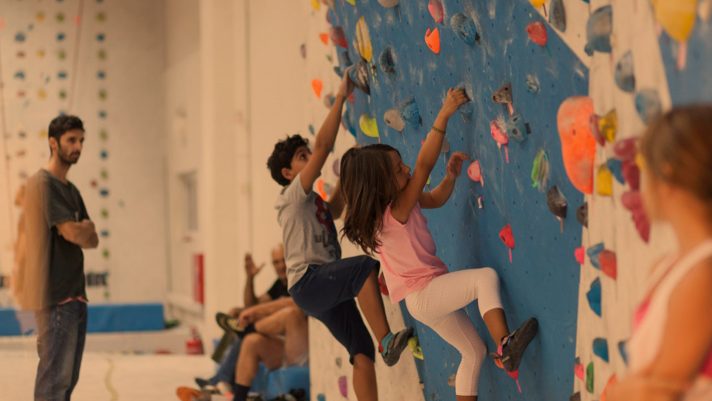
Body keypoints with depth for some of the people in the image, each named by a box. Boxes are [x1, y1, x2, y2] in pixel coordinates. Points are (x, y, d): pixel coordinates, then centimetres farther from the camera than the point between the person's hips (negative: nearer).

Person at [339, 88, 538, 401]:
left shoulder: (400, 204, 4)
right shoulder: (396, 211, -21)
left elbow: (436, 199, 18)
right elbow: (424, 165, -26)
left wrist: (451, 176, -1)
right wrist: (444, 115, -26)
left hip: (428, 297, 9)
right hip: (424, 294, -9)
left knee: (474, 352, 13)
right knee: (486, 277, -26)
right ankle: (505, 346, -37)